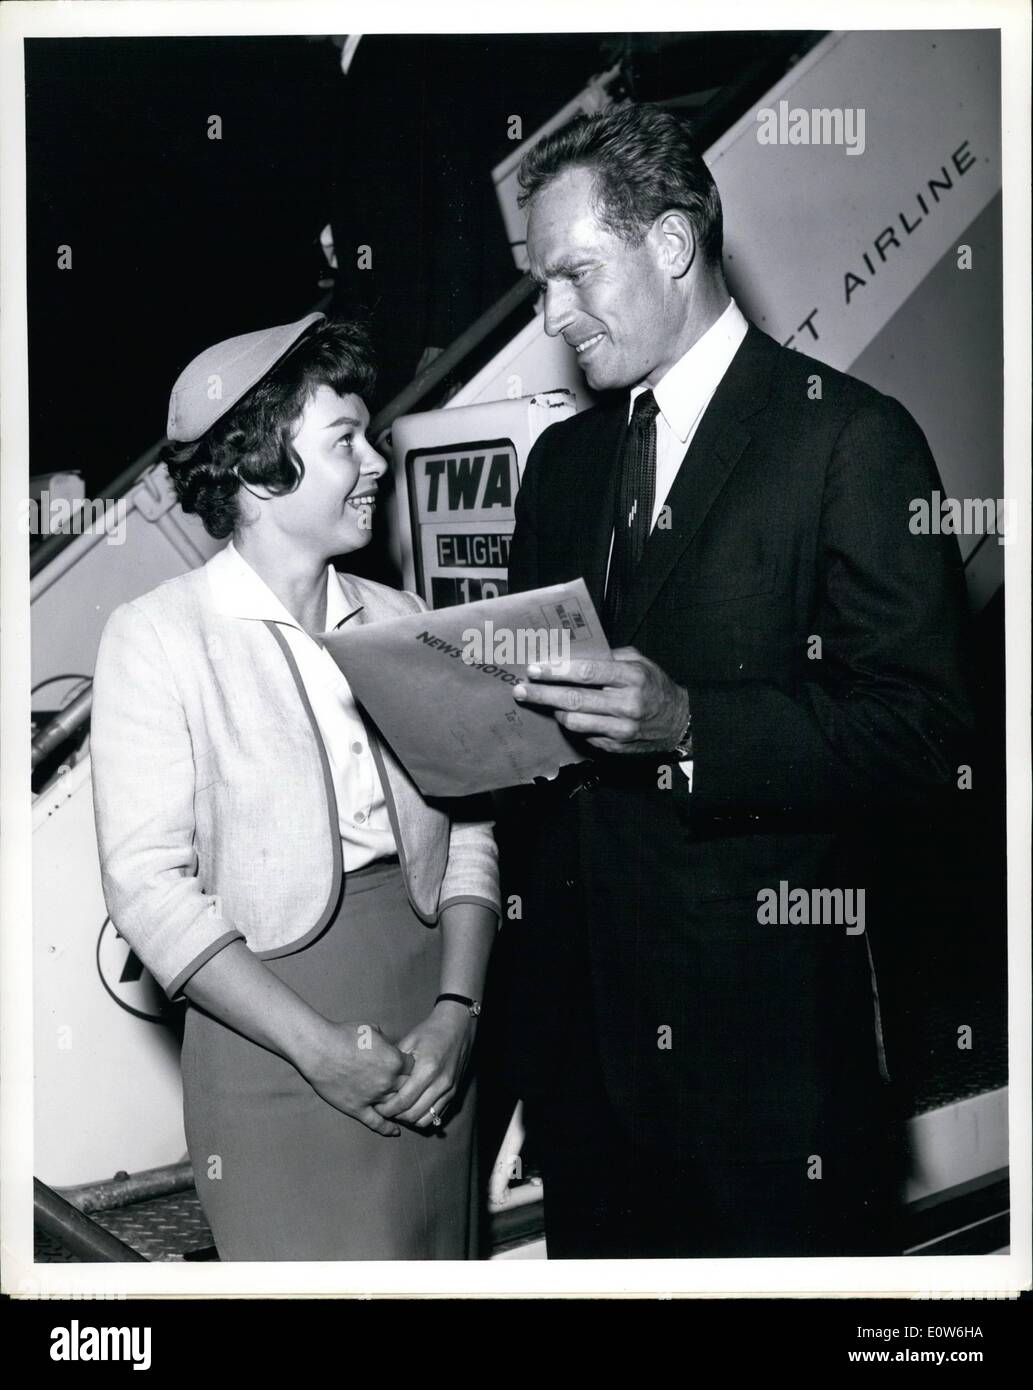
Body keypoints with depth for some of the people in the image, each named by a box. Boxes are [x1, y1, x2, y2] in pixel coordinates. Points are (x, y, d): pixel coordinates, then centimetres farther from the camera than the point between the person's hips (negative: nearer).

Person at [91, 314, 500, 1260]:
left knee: (439, 1264, 13)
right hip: (275, 1057, -4)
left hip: (430, 1056, 4)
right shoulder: (159, 638, -6)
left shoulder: (404, 623, 8)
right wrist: (320, 1047, -14)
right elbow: (148, 885, -11)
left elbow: (467, 829, 6)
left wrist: (457, 1008, -8)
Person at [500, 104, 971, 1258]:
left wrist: (687, 726, -24)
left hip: (761, 1016, -6)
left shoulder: (850, 439, -7)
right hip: (573, 997, 6)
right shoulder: (561, 458, 14)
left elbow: (918, 725, -13)